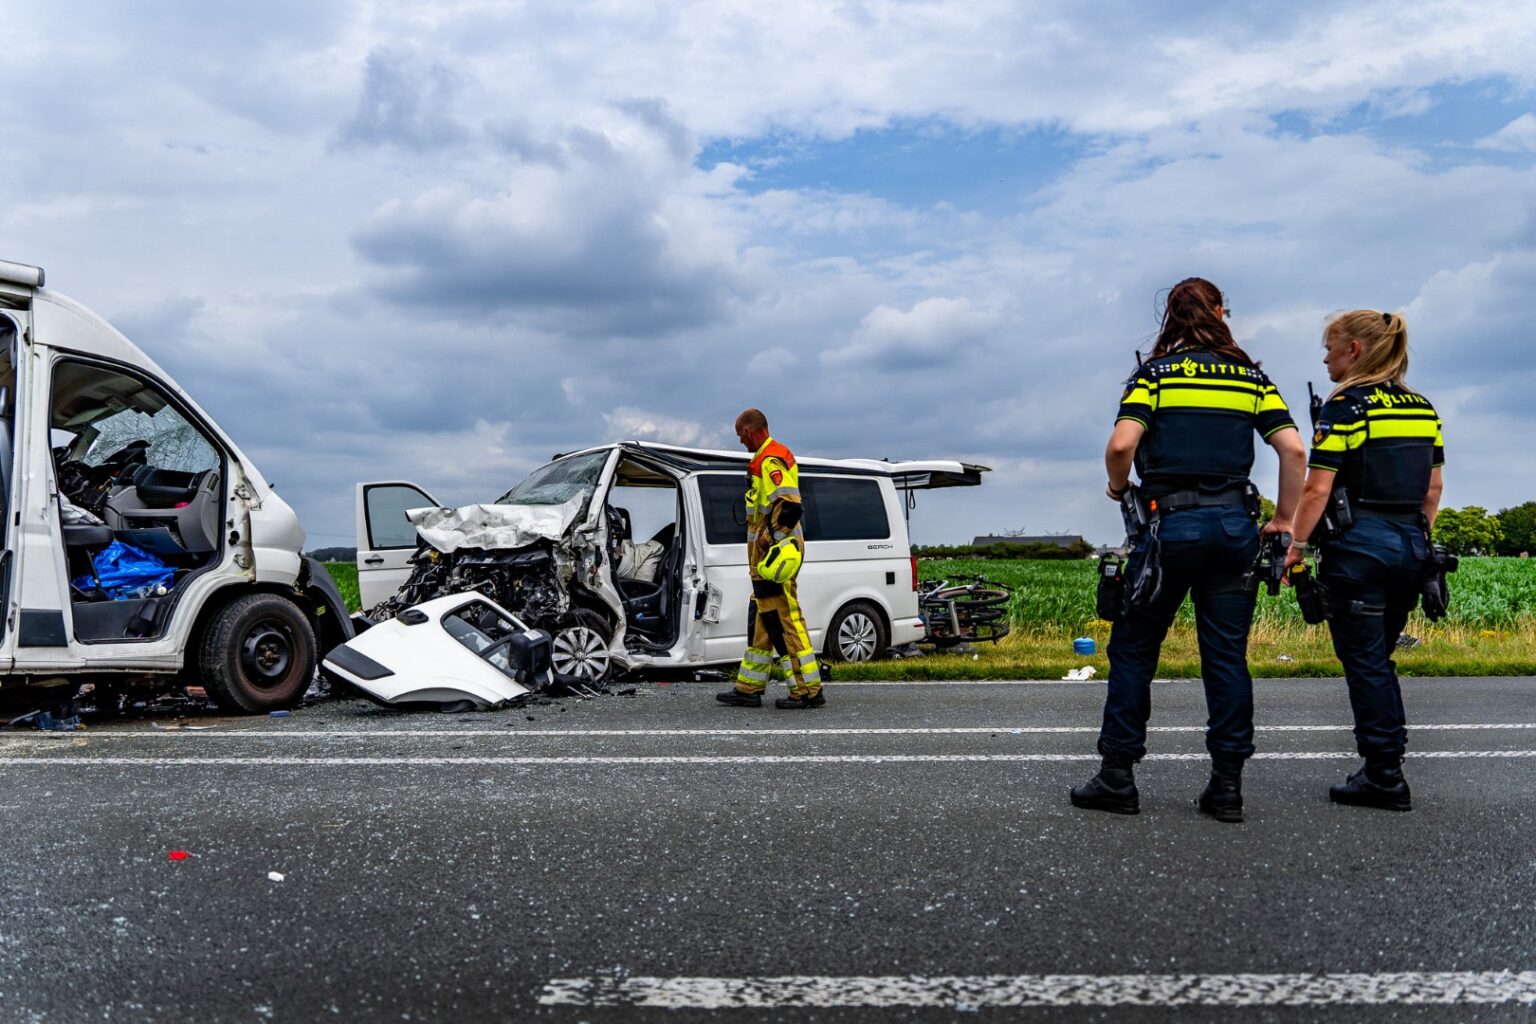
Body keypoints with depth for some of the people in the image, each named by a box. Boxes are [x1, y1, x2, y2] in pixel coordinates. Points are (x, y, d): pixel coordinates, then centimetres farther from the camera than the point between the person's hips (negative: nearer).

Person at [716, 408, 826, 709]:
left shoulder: (770, 459, -13)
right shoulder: (768, 458, 21)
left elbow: (789, 504, -25)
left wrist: (771, 536, -22)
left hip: (774, 550, -11)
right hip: (768, 552, 11)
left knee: (783, 619, -10)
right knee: (763, 619, 14)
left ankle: (808, 690, -8)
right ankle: (749, 689, 21)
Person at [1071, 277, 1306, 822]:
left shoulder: (1155, 373, 1)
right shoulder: (1251, 377, 11)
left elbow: (1121, 445, -13)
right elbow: (1294, 450, 2)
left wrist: (1118, 489, 5)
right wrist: (1284, 520, 10)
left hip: (1172, 522, -3)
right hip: (1236, 523, 4)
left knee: (1133, 649, 6)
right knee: (1227, 654, 8)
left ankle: (1117, 778, 8)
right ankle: (1227, 785, 11)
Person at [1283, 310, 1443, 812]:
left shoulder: (1346, 406, -10)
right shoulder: (1423, 408, 11)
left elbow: (1317, 490, -15)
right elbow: (1433, 488, 14)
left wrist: (1296, 547, -9)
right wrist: (1418, 537, 22)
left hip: (1358, 545, -7)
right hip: (1410, 545, 7)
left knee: (1364, 661, 1)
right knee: (1379, 658, 17)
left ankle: (1384, 776, 5)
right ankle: (1387, 763, 21)